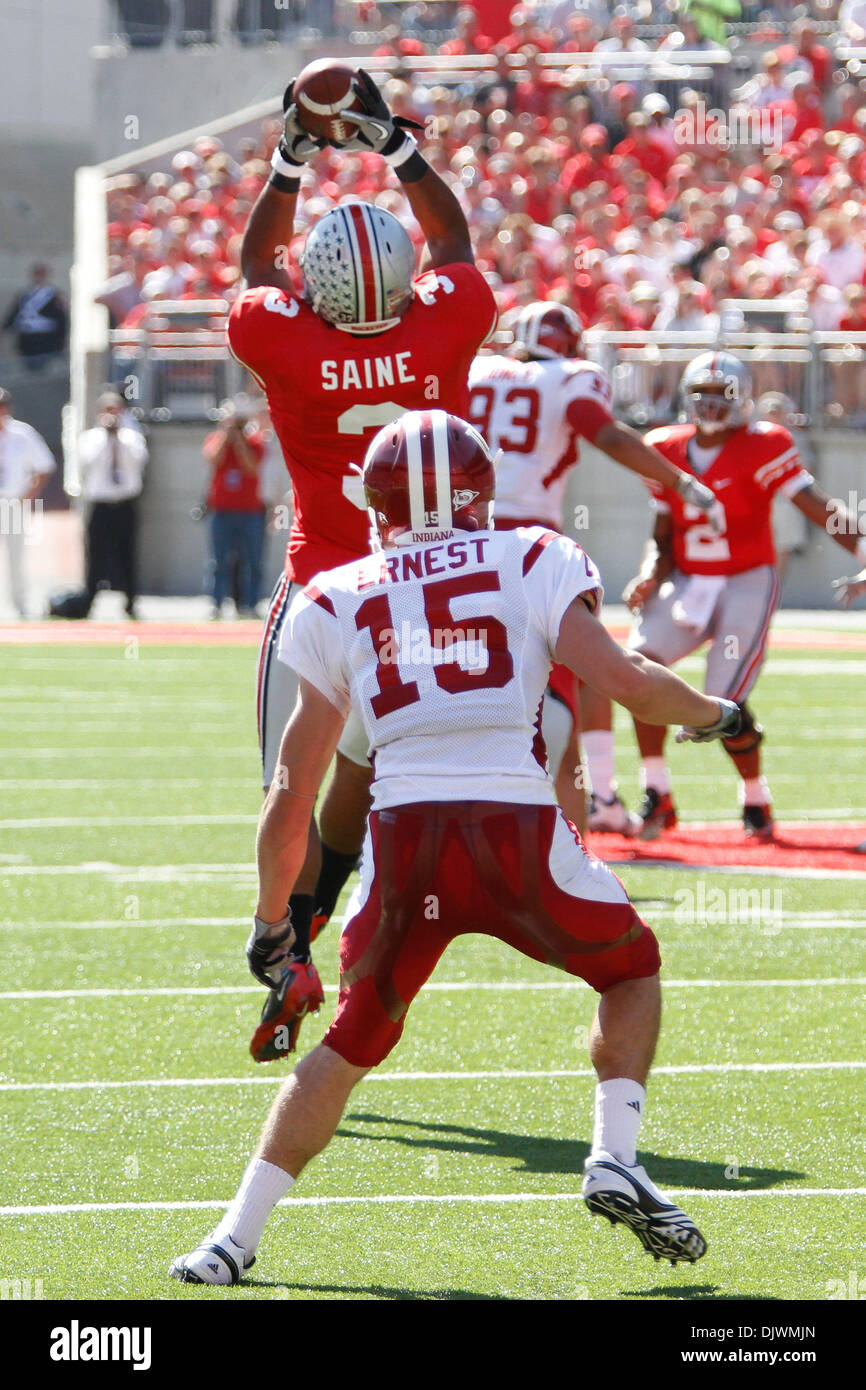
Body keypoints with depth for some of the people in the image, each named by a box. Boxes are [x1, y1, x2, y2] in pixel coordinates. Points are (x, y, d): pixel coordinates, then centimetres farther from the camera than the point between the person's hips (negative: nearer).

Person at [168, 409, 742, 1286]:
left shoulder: (337, 602, 18)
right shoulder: (533, 565, 13)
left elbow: (293, 795, 19)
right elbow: (622, 680, -1)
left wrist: (270, 919, 30)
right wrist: (711, 715, 20)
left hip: (403, 839, 2)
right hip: (520, 828, -2)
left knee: (353, 1041, 20)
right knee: (630, 968, 25)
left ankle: (235, 1237, 12)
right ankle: (615, 1162, 7)